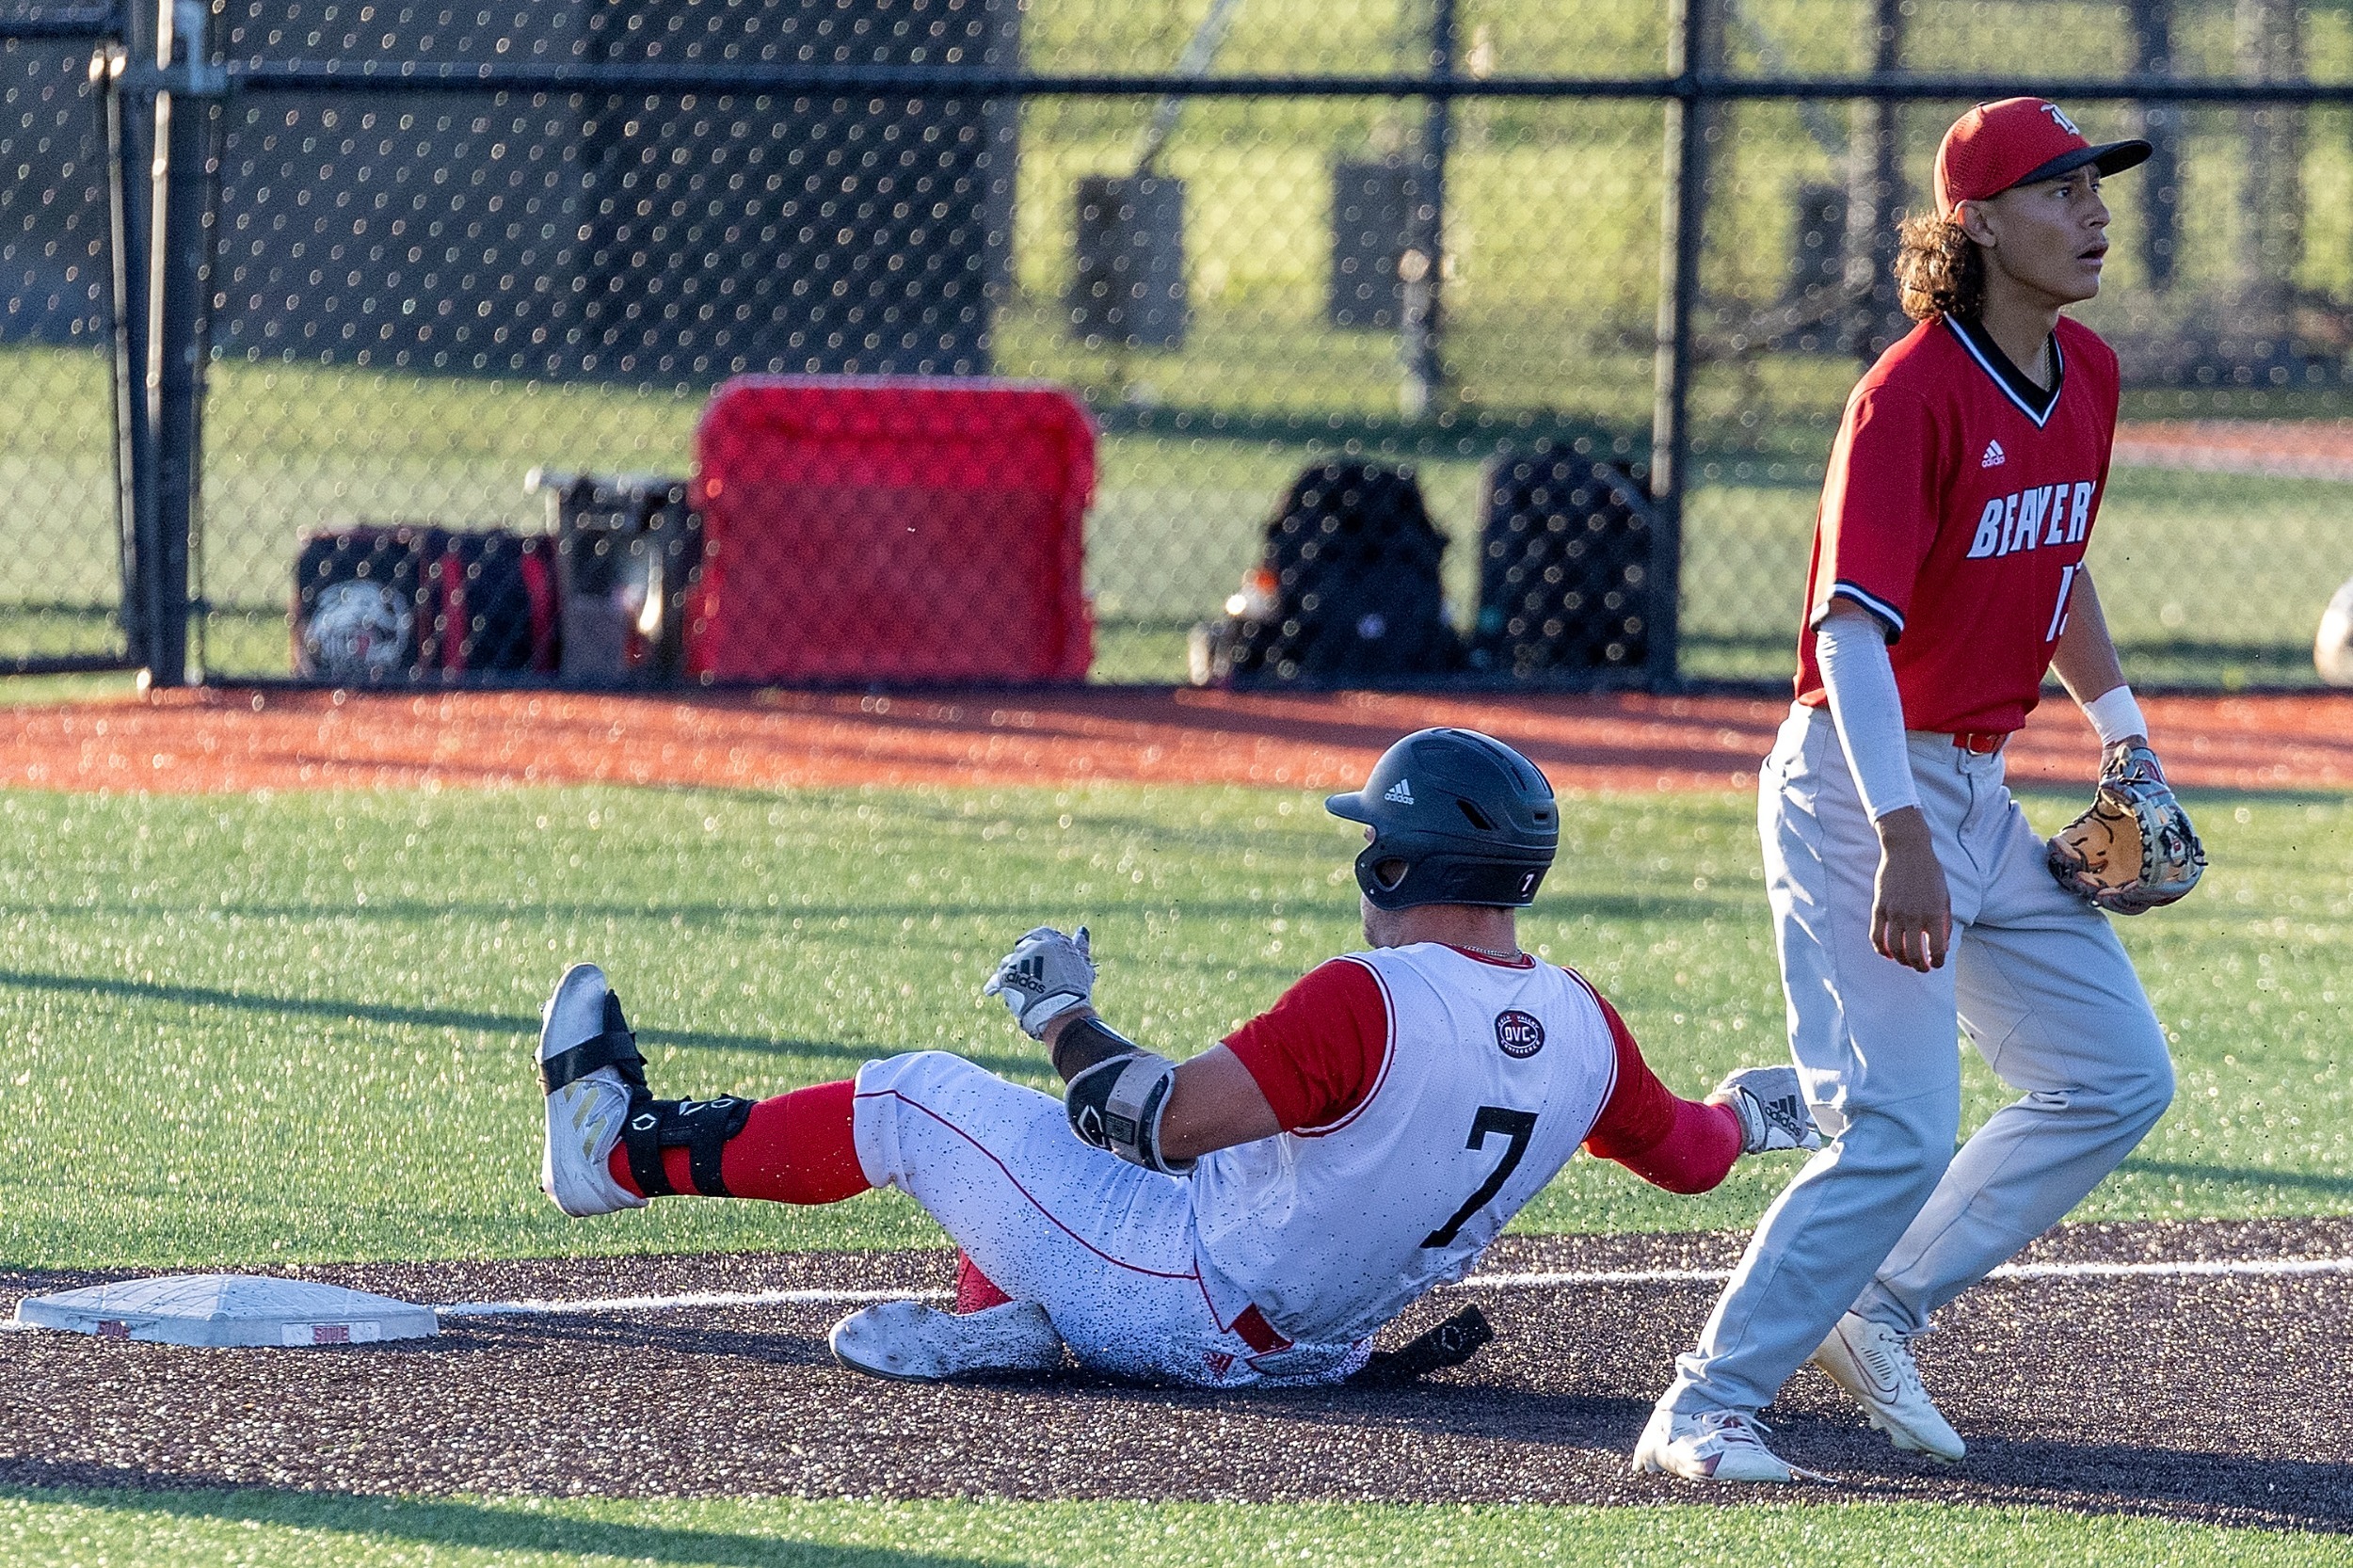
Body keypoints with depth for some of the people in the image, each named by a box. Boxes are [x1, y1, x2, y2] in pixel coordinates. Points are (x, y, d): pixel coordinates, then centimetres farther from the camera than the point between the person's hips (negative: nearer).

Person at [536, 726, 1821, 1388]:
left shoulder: (1371, 1001, -27)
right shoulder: (1582, 1029, -6)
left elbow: (1163, 1121, -26)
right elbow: (1689, 1154, 11)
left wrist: (1058, 1014, -9)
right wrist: (1750, 1111, 34)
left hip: (1184, 1304, -8)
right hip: (1314, 1337, 8)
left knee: (915, 1099, 6)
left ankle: (625, 1147, 20)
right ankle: (1008, 1325, 8)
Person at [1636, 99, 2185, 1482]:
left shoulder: (2086, 377, 6)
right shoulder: (1915, 396, -20)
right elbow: (1853, 628, -29)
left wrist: (2123, 729, 19)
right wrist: (1901, 838, -38)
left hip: (1978, 793, 9)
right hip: (1863, 789, -9)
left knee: (2120, 1079, 12)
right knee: (1901, 1135, -17)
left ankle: (1884, 1306, 19)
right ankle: (1706, 1411, -9)